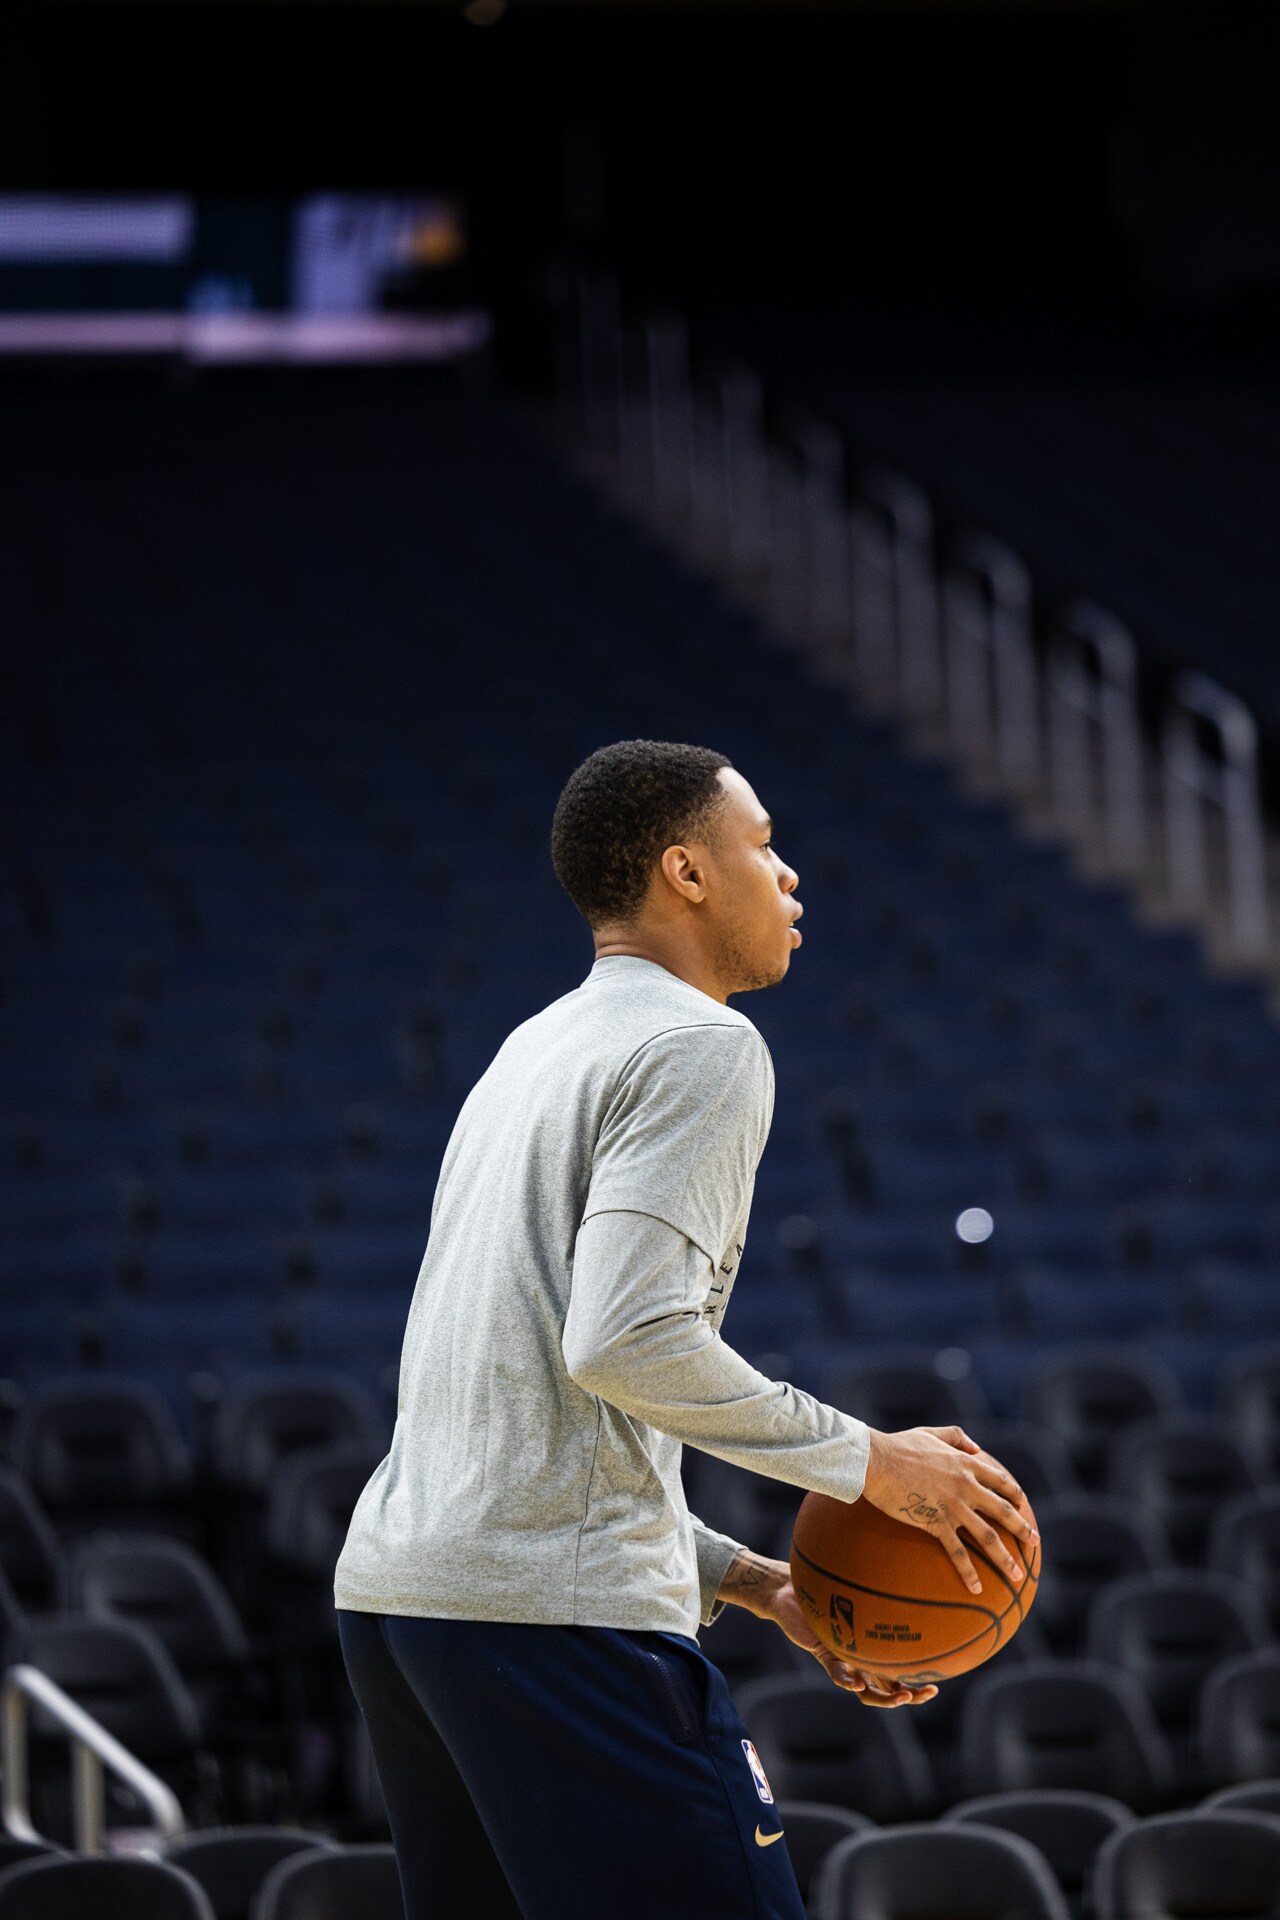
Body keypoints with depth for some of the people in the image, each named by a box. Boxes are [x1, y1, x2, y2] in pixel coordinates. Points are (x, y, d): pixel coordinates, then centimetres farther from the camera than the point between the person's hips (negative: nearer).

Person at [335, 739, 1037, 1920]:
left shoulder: (532, 1054, 25)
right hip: (555, 1608, -9)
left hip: (395, 1586, 9)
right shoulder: (701, 1047, -5)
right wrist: (869, 1461, -9)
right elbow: (625, 1342, -19)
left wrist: (756, 1586, 21)